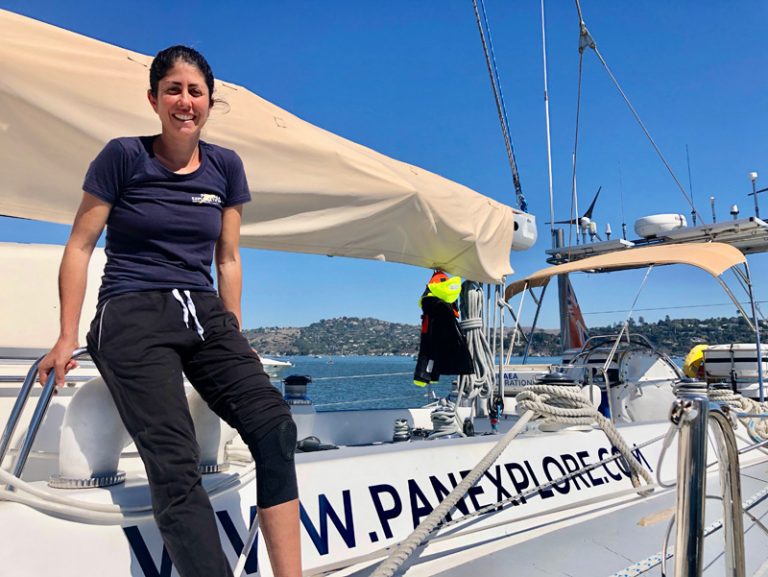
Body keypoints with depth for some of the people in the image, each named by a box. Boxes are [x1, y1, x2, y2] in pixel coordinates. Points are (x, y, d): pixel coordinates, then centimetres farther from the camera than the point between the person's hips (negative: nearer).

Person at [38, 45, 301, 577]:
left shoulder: (225, 167, 12)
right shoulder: (123, 156, 2)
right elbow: (80, 246, 5)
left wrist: (235, 340, 16)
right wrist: (68, 337, 0)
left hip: (204, 314, 4)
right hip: (133, 318, -3)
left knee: (274, 425, -20)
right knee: (175, 464, -22)